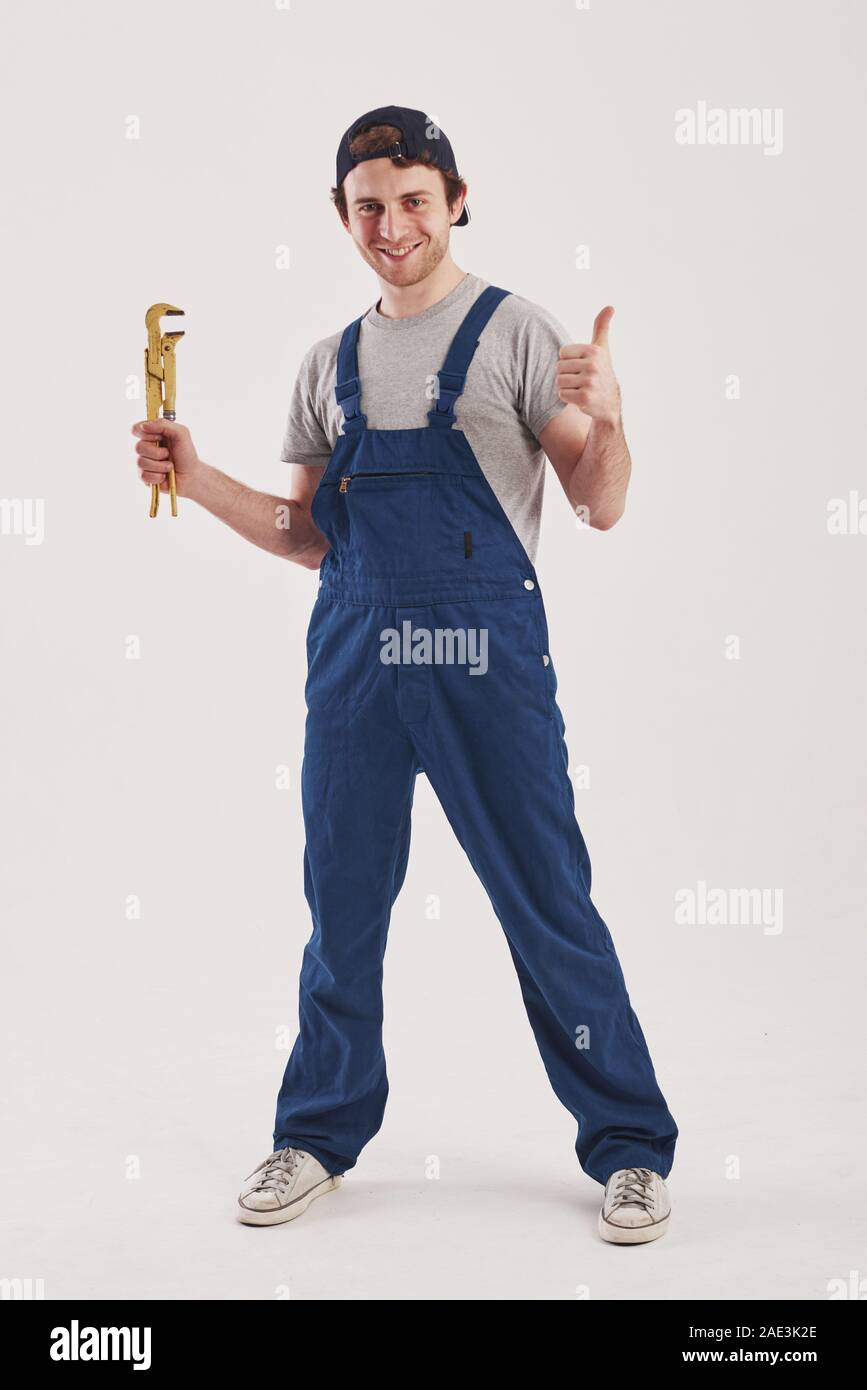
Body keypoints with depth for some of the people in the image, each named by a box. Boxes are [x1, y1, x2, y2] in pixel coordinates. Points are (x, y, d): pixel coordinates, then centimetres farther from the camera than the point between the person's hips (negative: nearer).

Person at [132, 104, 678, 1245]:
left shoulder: (513, 330, 1)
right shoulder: (332, 364, 15)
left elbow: (602, 508, -3)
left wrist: (605, 417, -22)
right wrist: (195, 478, 5)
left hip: (488, 656, -4)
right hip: (355, 657, 5)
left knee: (549, 907, 0)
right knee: (343, 905, 12)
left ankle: (629, 1148, 15)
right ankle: (321, 1134, 28)